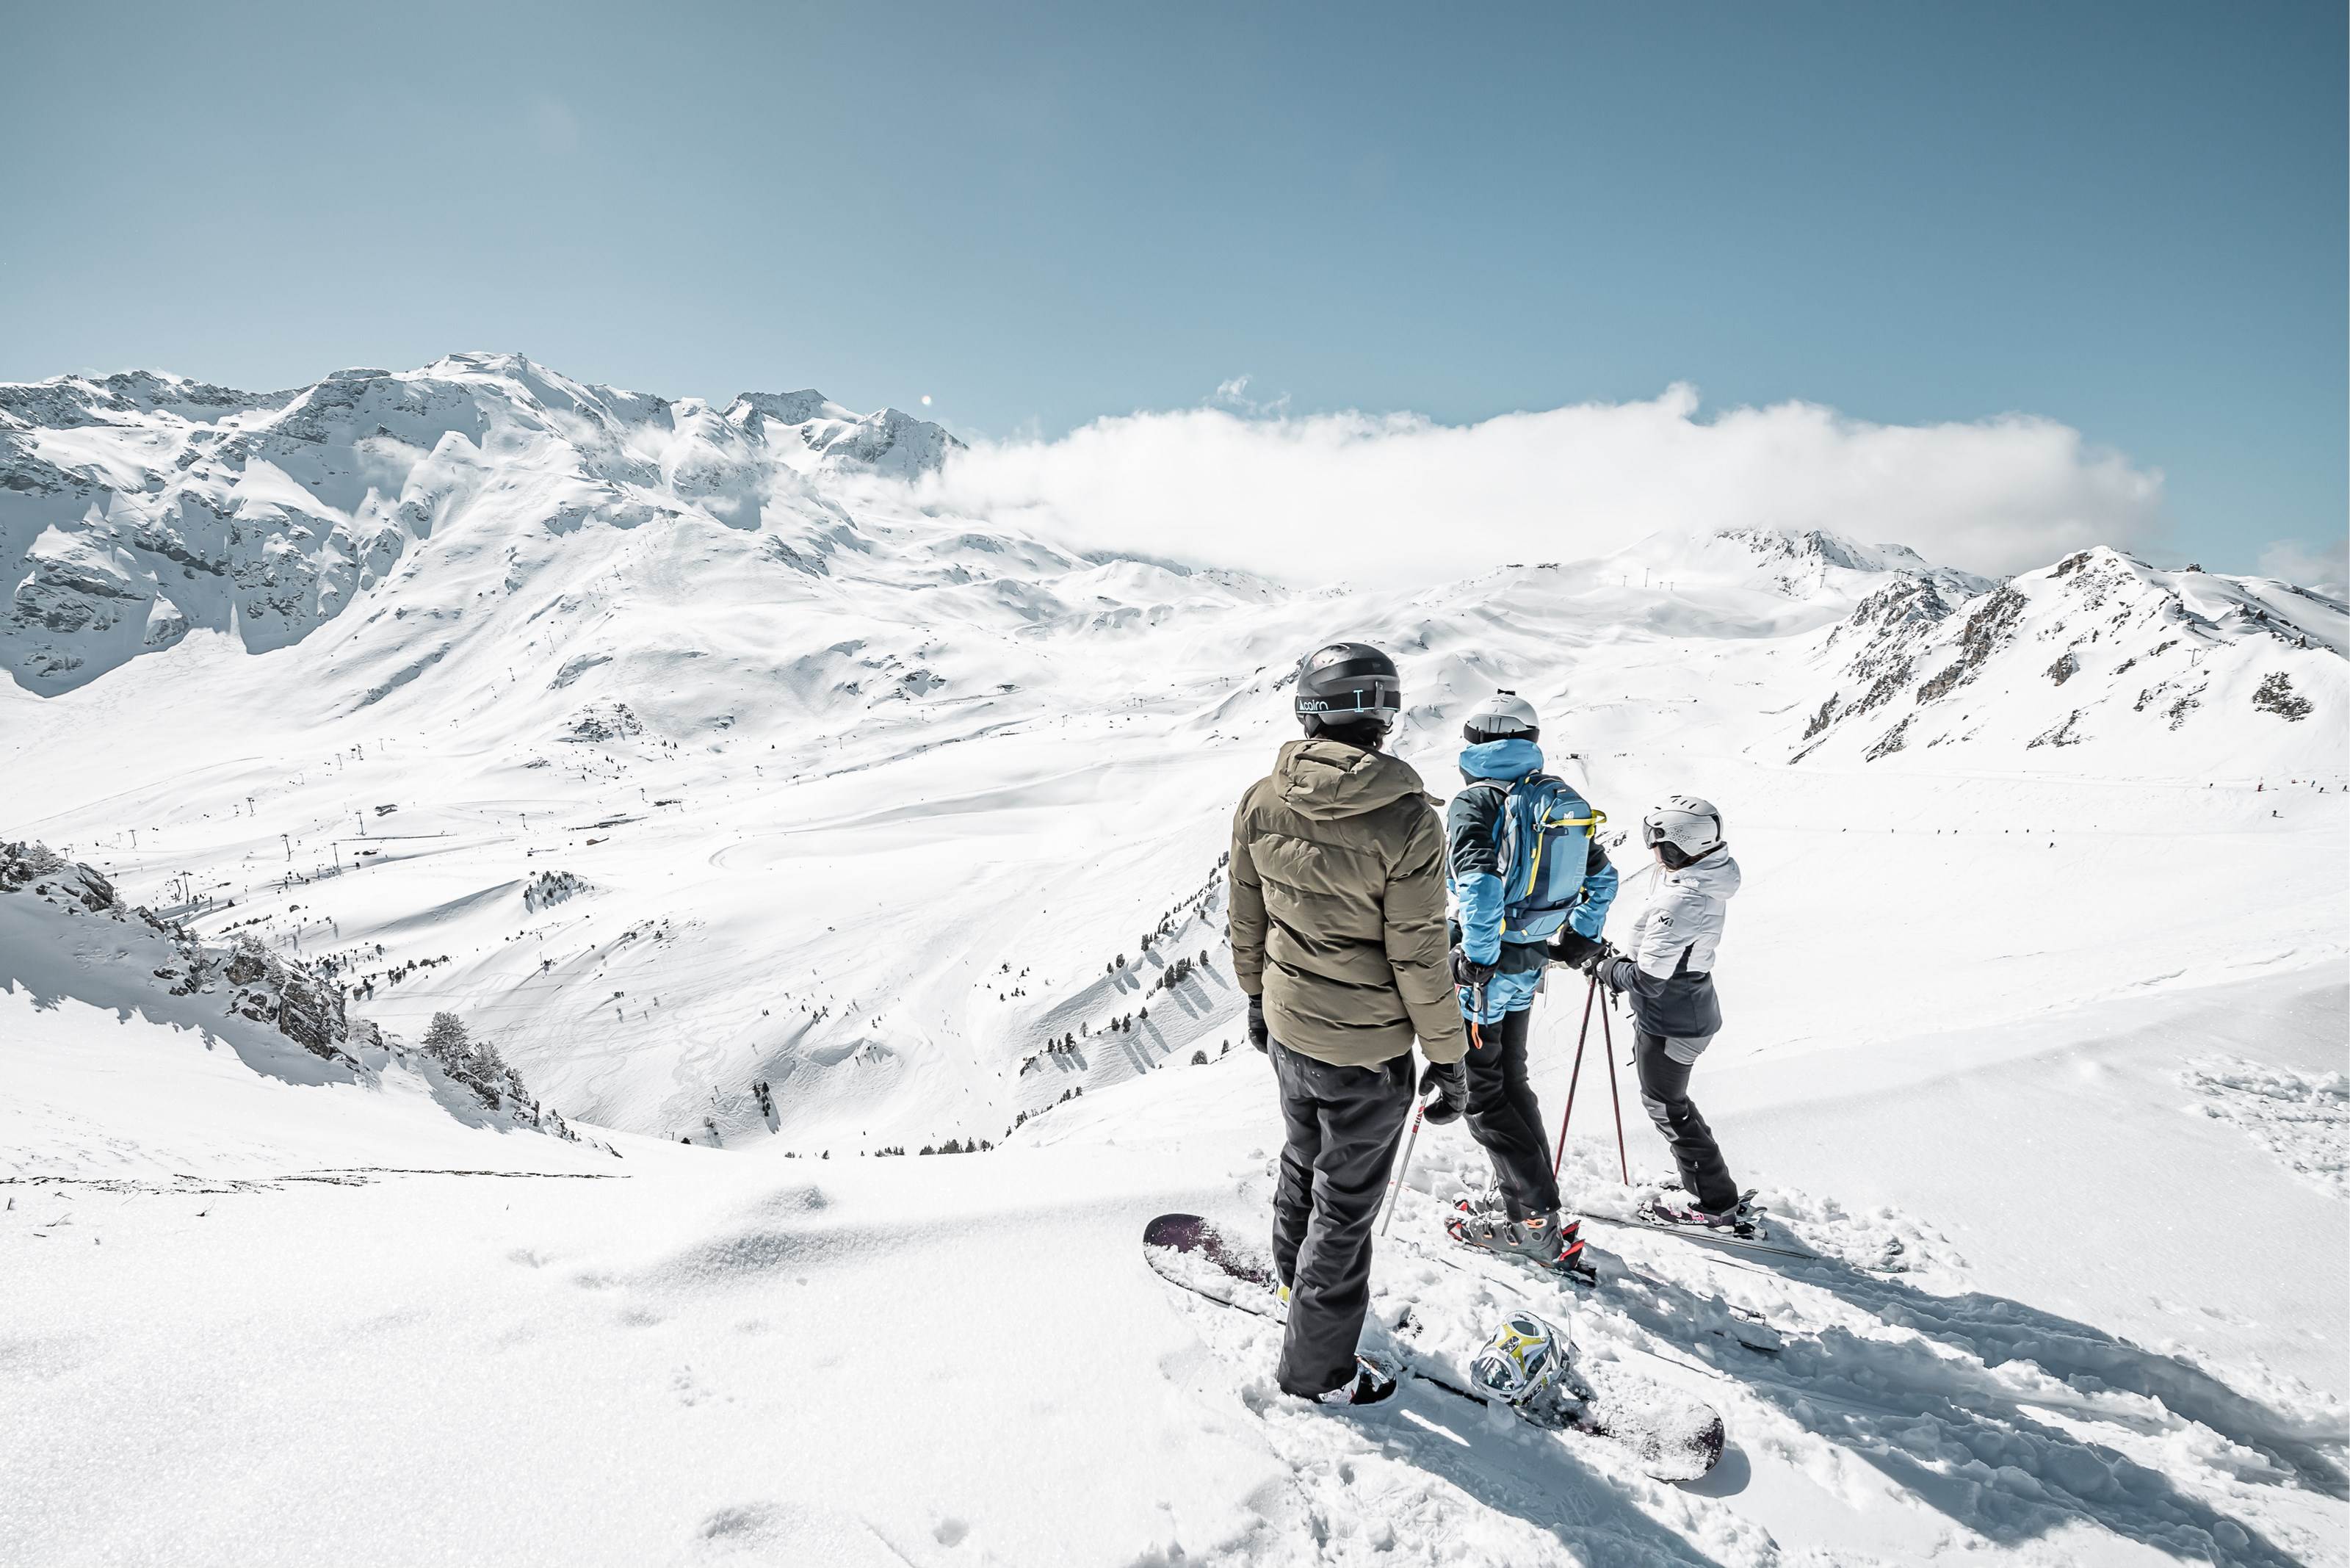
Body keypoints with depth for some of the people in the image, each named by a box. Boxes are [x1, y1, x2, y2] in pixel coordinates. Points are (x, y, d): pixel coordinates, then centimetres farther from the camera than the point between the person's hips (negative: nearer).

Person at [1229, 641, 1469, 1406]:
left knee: (1304, 1156, 30)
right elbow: (1420, 958, -19)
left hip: (1286, 1025, 5)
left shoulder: (1261, 802, -10)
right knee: (1347, 1202, 12)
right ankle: (1317, 1365, 29)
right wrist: (1447, 1054, -5)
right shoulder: (1407, 822, -25)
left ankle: (1293, 1272, 55)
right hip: (1367, 1048, -5)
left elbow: (1246, 919, 3)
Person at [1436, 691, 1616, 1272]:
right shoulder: (1557, 798, 7)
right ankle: (1520, 1200, 30)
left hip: (1485, 969, -7)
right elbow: (1602, 876, 14)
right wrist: (1581, 937, 22)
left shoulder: (1473, 801, -15)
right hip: (1529, 968, 7)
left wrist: (1480, 961, -23)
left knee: (1481, 1094, 4)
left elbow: (1480, 886, -30)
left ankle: (1537, 1226, 7)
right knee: (1510, 1080, 22)